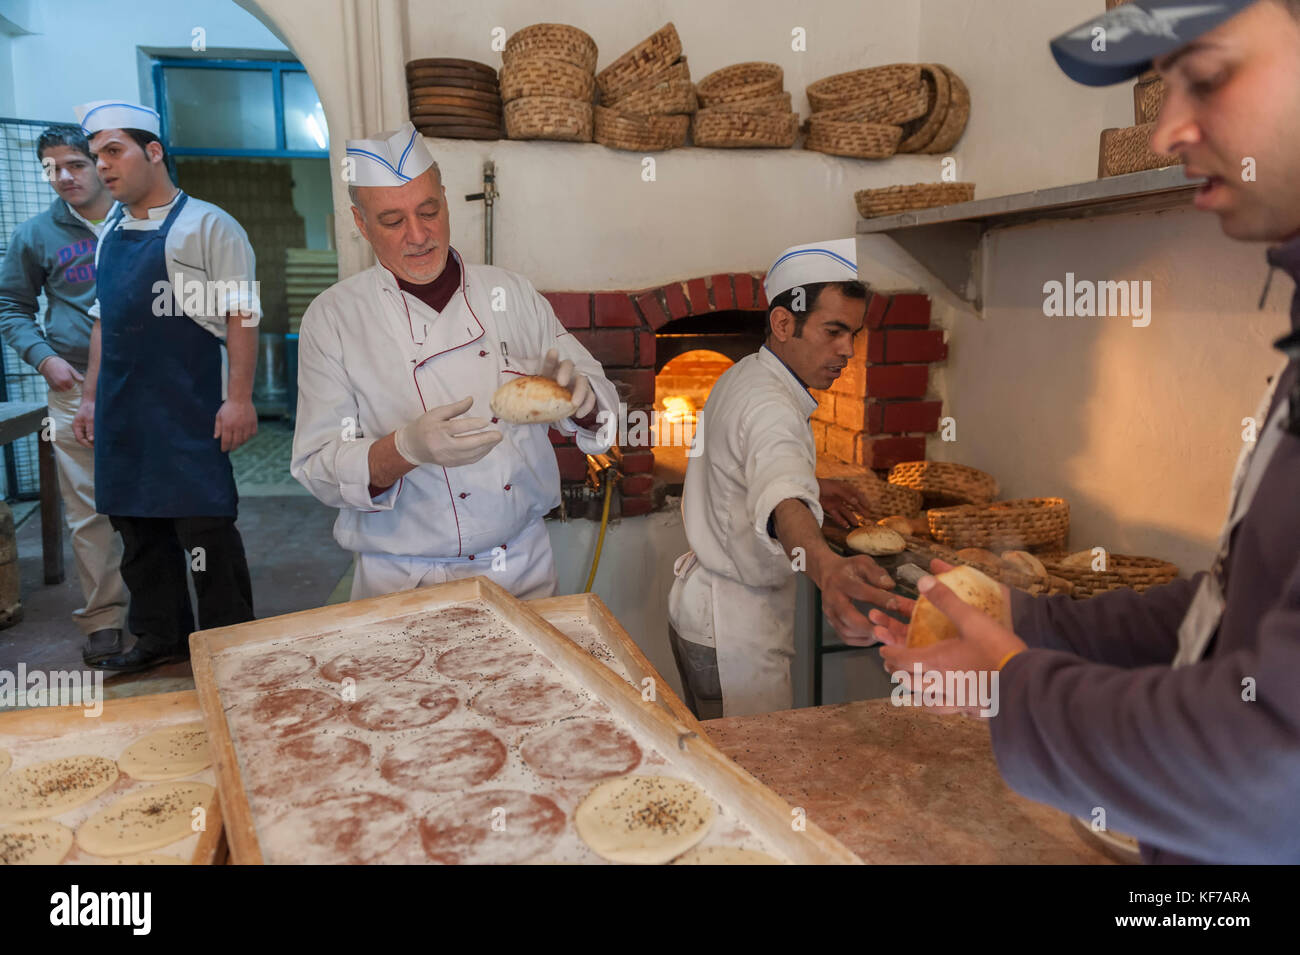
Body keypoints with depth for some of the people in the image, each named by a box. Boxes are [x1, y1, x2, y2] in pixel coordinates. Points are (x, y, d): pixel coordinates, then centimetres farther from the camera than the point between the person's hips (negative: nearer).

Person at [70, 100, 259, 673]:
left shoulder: (205, 226, -4)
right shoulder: (110, 234, 17)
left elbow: (241, 316, -10)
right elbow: (104, 322, 22)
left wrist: (239, 398, -18)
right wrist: (90, 397, 18)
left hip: (189, 411, -7)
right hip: (122, 413, 7)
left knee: (205, 527, -4)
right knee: (138, 527, 13)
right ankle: (161, 638, 27)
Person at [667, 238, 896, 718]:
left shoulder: (742, 376, 6)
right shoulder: (770, 408, -26)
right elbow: (782, 503, -47)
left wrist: (809, 486, 17)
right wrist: (826, 567, -66)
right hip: (734, 629, -10)